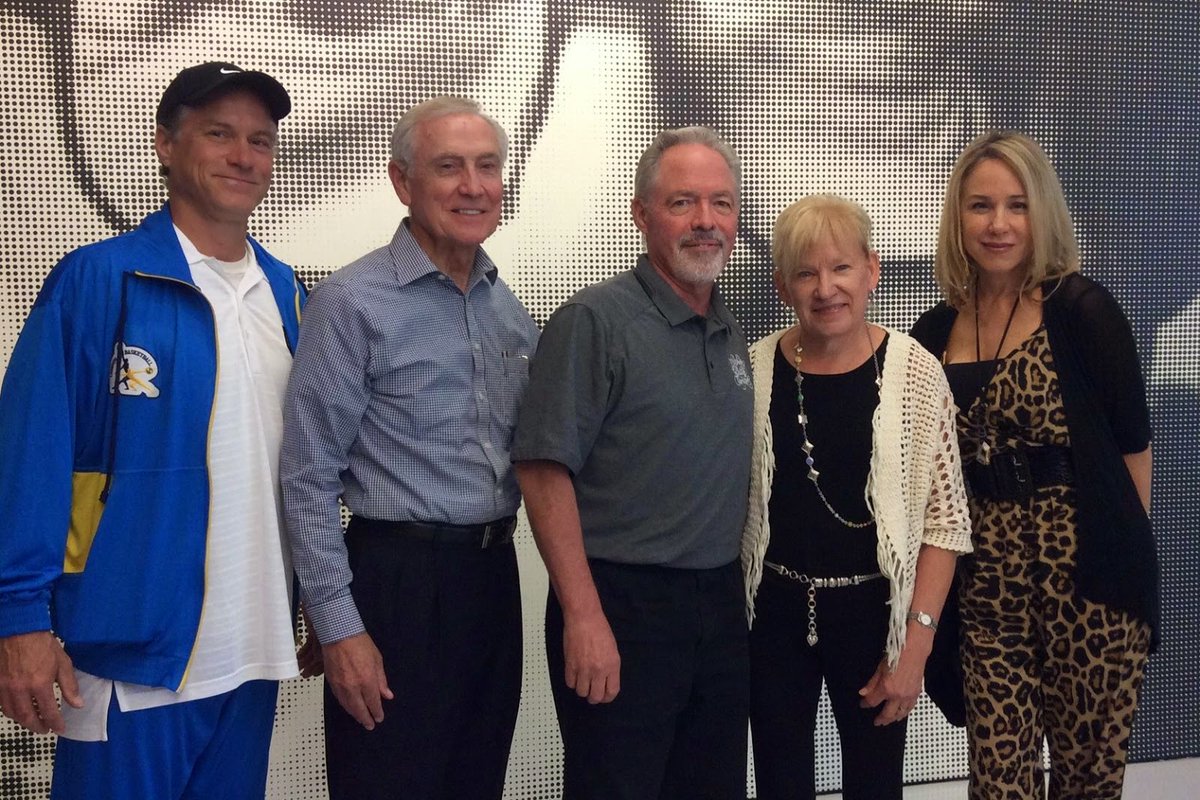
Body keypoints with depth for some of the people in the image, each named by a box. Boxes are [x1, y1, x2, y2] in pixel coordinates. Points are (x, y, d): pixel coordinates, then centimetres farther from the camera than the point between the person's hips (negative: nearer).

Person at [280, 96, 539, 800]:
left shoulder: (511, 311, 10)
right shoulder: (353, 302, -10)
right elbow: (310, 478, -11)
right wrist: (339, 628, -14)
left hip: (493, 576, 6)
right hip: (398, 579, -6)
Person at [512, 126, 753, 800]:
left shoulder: (733, 335, 12)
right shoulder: (596, 321, -11)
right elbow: (545, 470, -15)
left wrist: (735, 593, 13)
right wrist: (584, 615, -19)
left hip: (722, 608, 7)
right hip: (621, 611, -7)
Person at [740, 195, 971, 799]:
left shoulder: (916, 374, -7)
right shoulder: (753, 371, -2)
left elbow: (945, 521, -6)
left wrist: (916, 640, -10)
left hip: (872, 611, -1)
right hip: (772, 613, 2)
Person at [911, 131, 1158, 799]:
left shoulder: (1081, 310, -6)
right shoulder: (936, 333, 7)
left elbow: (1132, 444, -2)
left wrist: (1123, 548, 2)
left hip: (1089, 575, -3)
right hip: (988, 579, 4)